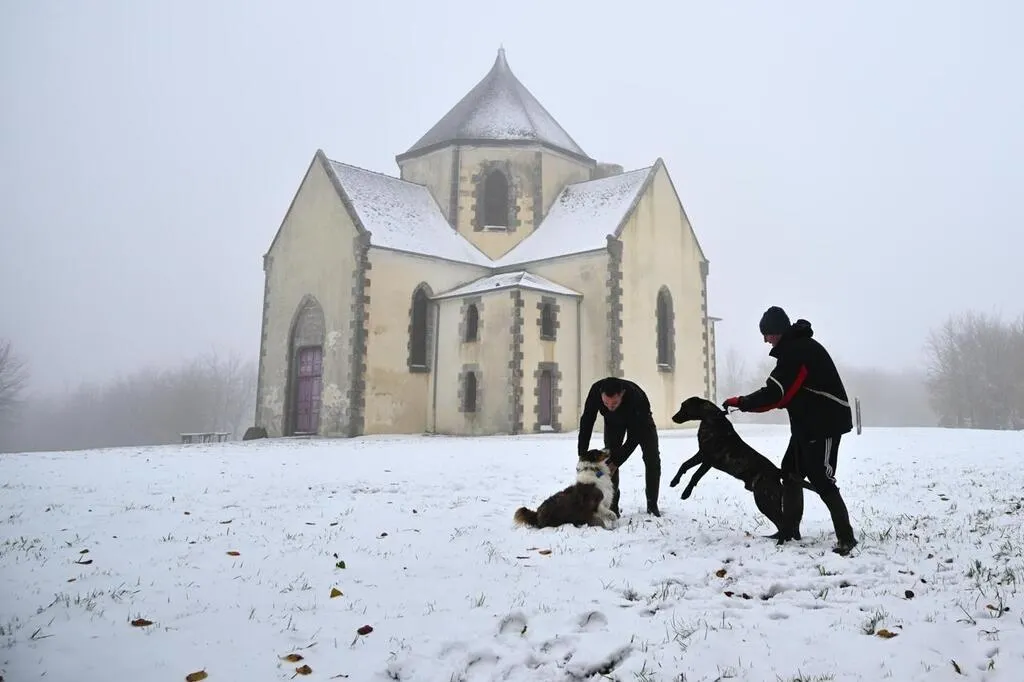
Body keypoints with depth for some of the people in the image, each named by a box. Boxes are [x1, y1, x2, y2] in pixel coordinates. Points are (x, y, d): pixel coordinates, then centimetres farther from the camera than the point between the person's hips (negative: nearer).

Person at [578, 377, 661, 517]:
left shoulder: (637, 398, -46)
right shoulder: (595, 391, -39)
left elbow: (634, 437, -37)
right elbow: (586, 422, -28)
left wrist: (616, 463, -39)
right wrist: (582, 456, -34)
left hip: (640, 420, -2)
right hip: (613, 420, 2)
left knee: (652, 459, -7)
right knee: (610, 457, -12)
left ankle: (652, 504, 7)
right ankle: (612, 505, -5)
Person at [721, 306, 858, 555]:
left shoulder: (797, 351, -20)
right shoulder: (797, 347, 13)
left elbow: (774, 394, -23)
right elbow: (792, 392, 15)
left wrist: (740, 402, -11)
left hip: (825, 423, -11)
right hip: (809, 423, 11)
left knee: (821, 480, -9)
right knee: (790, 472, 14)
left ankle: (846, 537, -1)